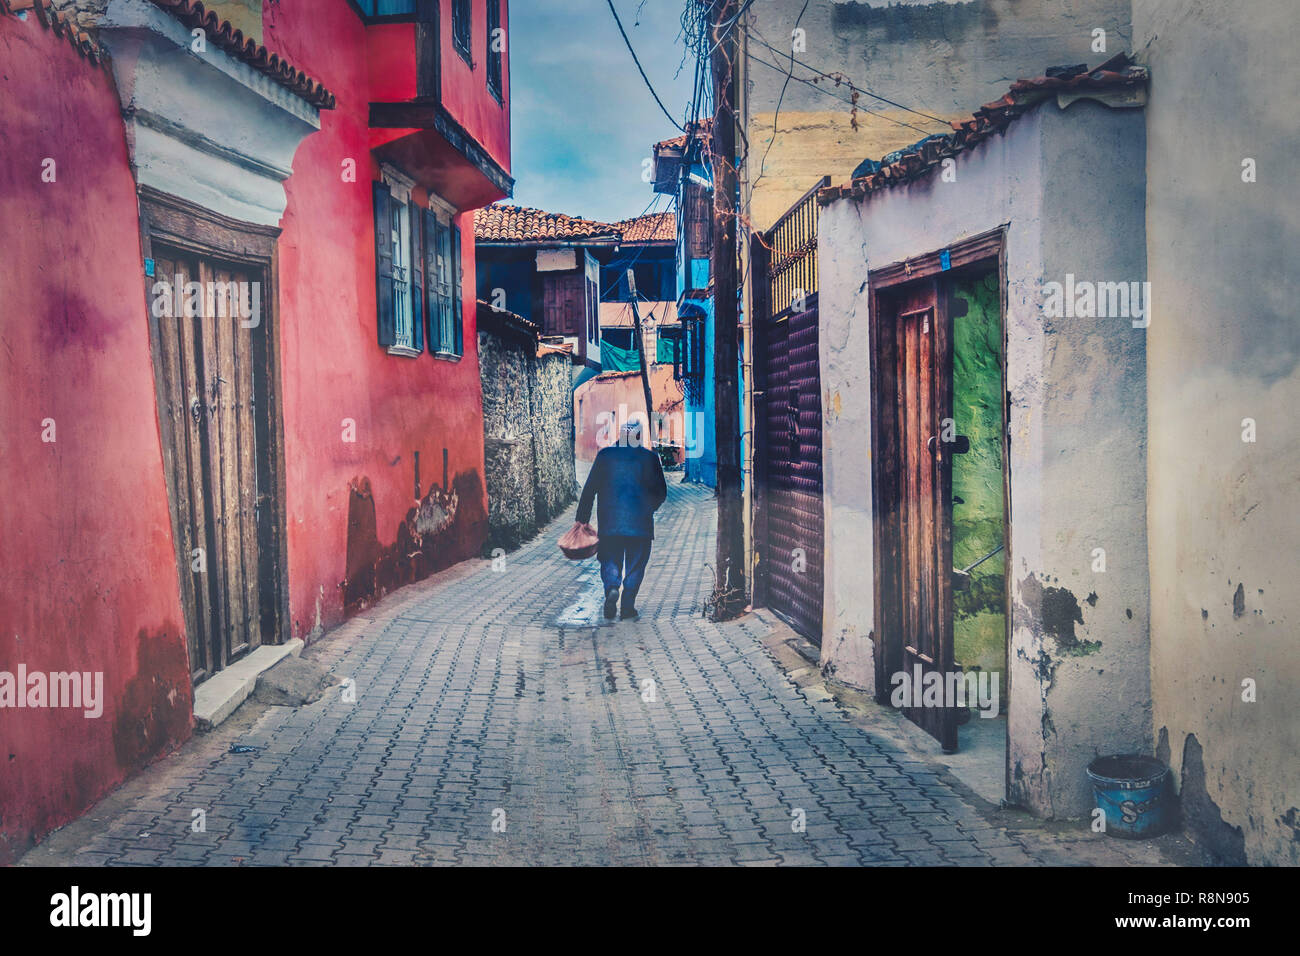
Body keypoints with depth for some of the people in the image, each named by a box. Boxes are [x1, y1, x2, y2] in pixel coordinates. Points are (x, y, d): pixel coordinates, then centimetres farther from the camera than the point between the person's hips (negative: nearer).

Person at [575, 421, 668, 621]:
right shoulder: (650, 458, 0)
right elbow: (661, 492, 3)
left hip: (609, 522, 1)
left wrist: (582, 521, 5)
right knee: (635, 566, 9)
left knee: (610, 561, 12)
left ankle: (611, 588, -15)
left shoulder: (605, 455, 1)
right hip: (640, 522, -1)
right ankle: (628, 607, 4)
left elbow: (589, 489, 1)